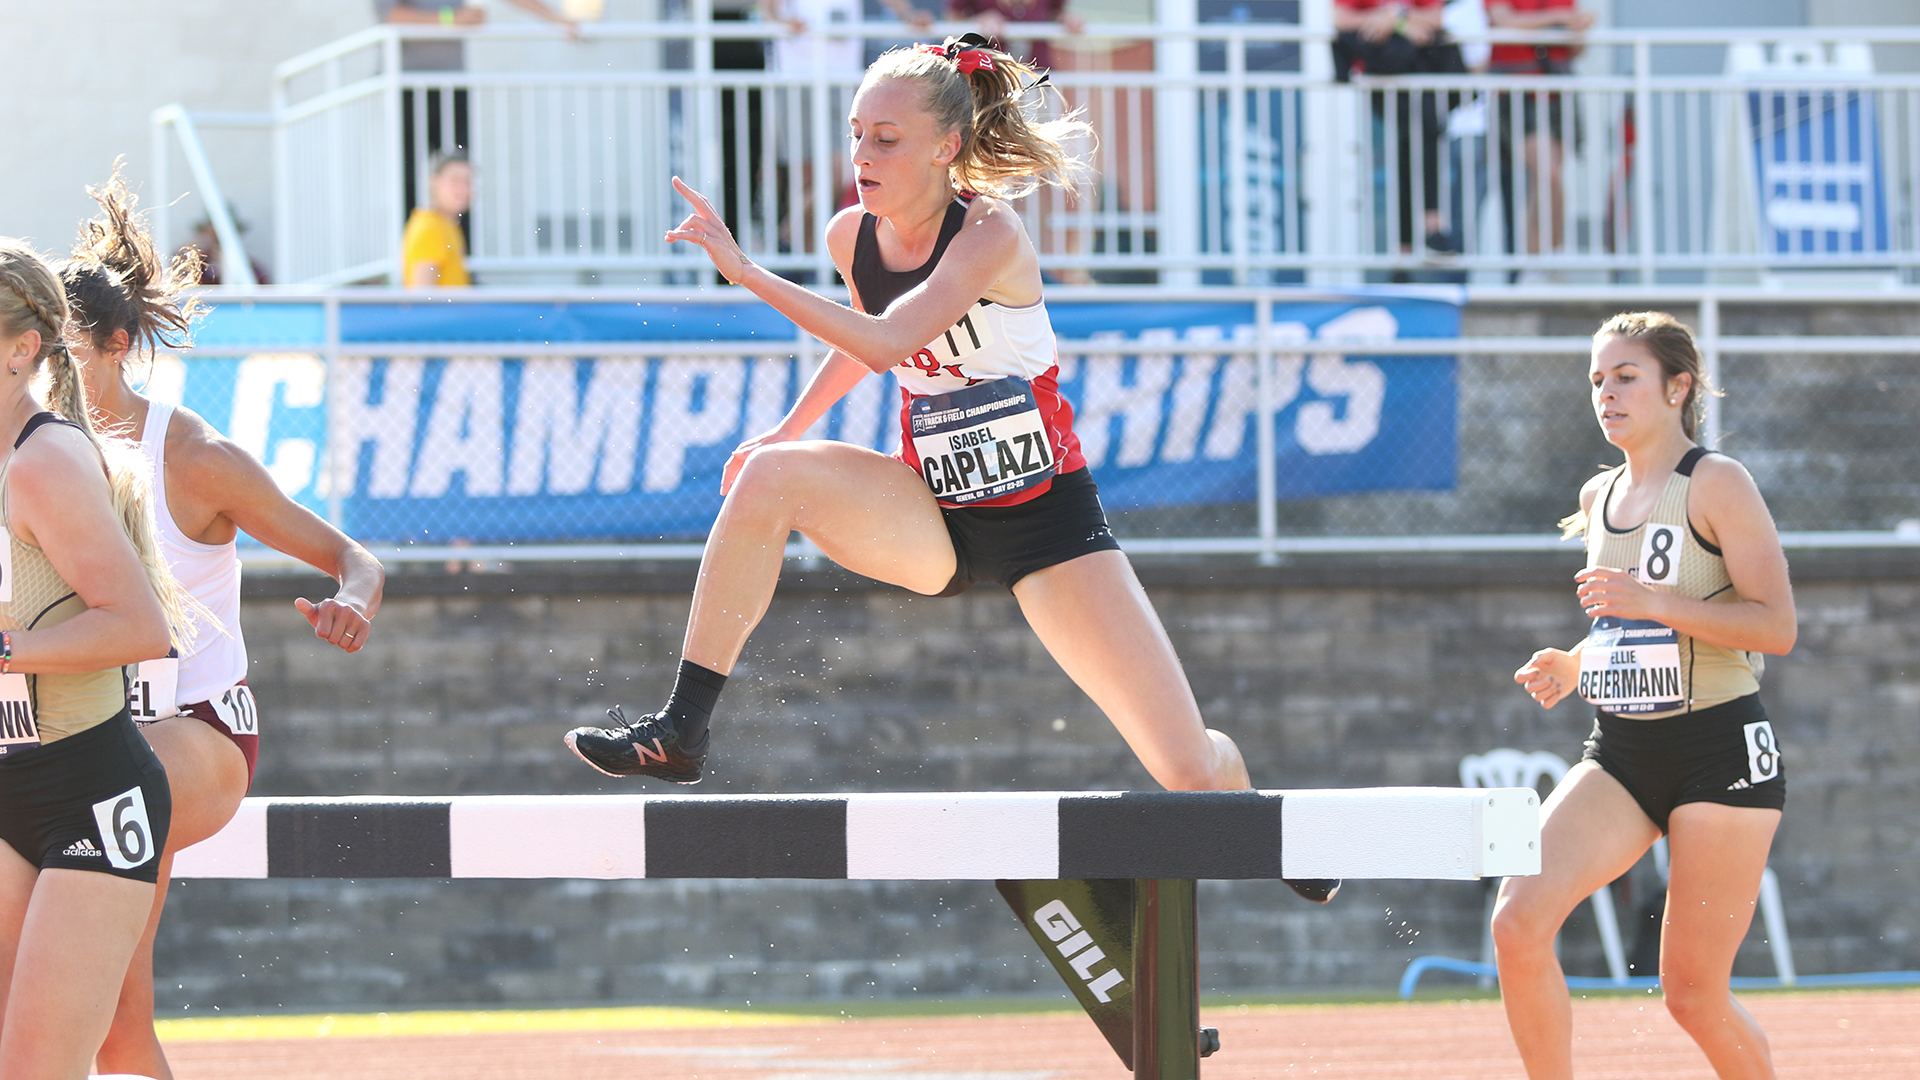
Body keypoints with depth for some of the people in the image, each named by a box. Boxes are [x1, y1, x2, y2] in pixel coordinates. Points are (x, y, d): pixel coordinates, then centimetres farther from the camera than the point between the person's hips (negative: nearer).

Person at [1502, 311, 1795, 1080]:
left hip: (1718, 753, -6)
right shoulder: (1599, 497, 13)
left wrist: (1652, 601, -23)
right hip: (1621, 753, 6)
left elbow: (1776, 626, -15)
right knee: (1518, 922, -17)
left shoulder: (1716, 484, -8)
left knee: (1693, 992, -2)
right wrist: (1571, 666, 6)